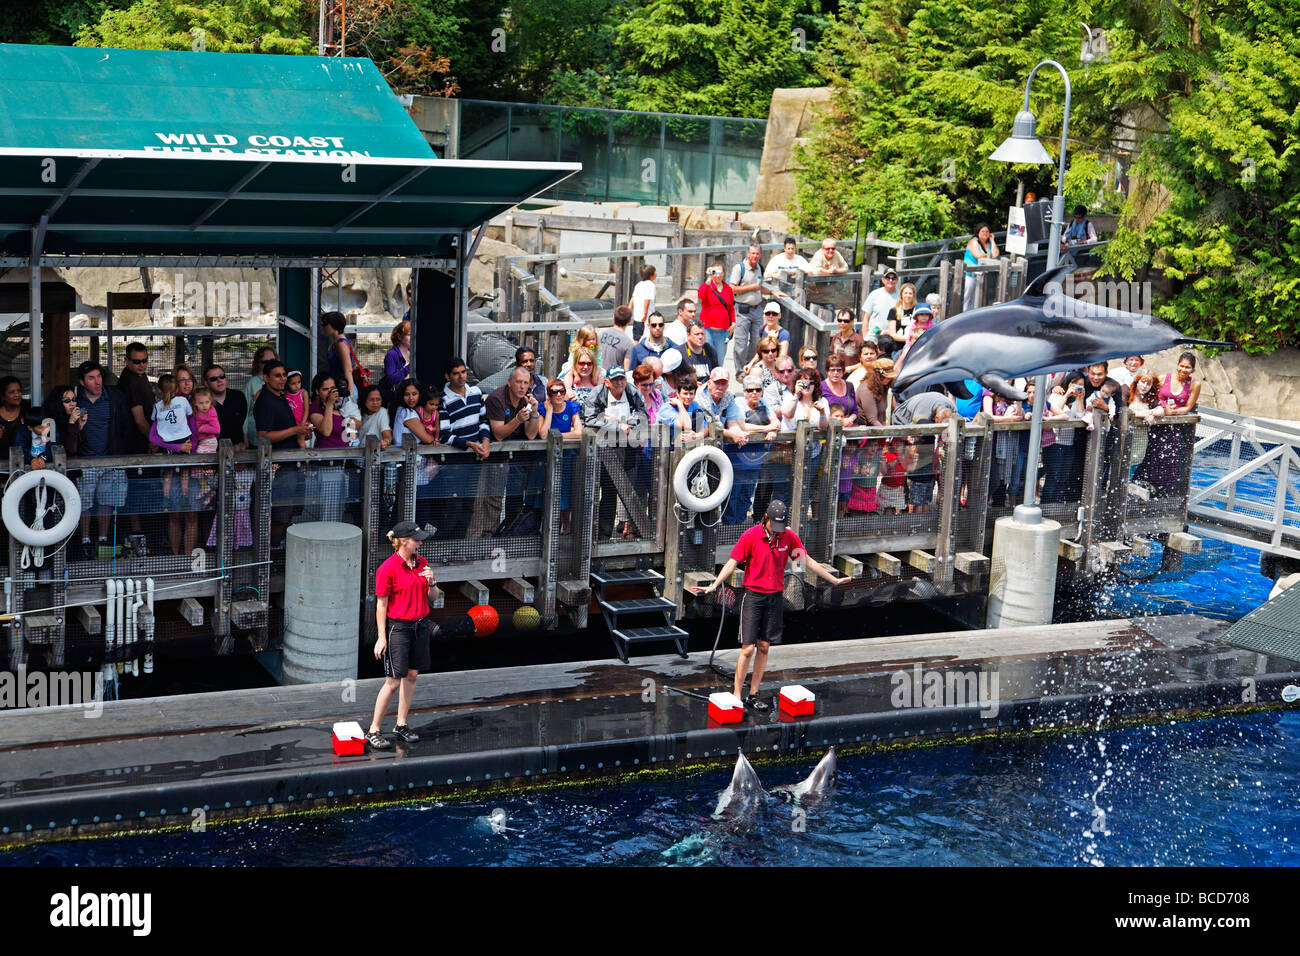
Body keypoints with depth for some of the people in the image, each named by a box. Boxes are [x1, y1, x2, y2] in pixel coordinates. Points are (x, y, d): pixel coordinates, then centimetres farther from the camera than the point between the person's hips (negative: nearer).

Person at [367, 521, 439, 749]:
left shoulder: (421, 563, 6)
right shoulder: (387, 569, -13)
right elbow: (381, 605, -11)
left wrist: (431, 582, -9)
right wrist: (381, 638, -13)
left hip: (421, 625, 6)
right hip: (398, 627, -6)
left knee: (412, 675, 10)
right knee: (393, 681, -6)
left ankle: (401, 725, 22)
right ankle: (373, 731, 4)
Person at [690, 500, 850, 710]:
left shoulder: (789, 537, 1)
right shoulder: (751, 535, -10)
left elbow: (808, 562, 10)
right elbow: (732, 563, -11)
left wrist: (835, 580, 14)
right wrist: (713, 586, -23)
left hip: (775, 597, 4)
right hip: (753, 596, -3)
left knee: (764, 647, 7)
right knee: (748, 648, -7)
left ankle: (753, 695, 15)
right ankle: (736, 695, 0)